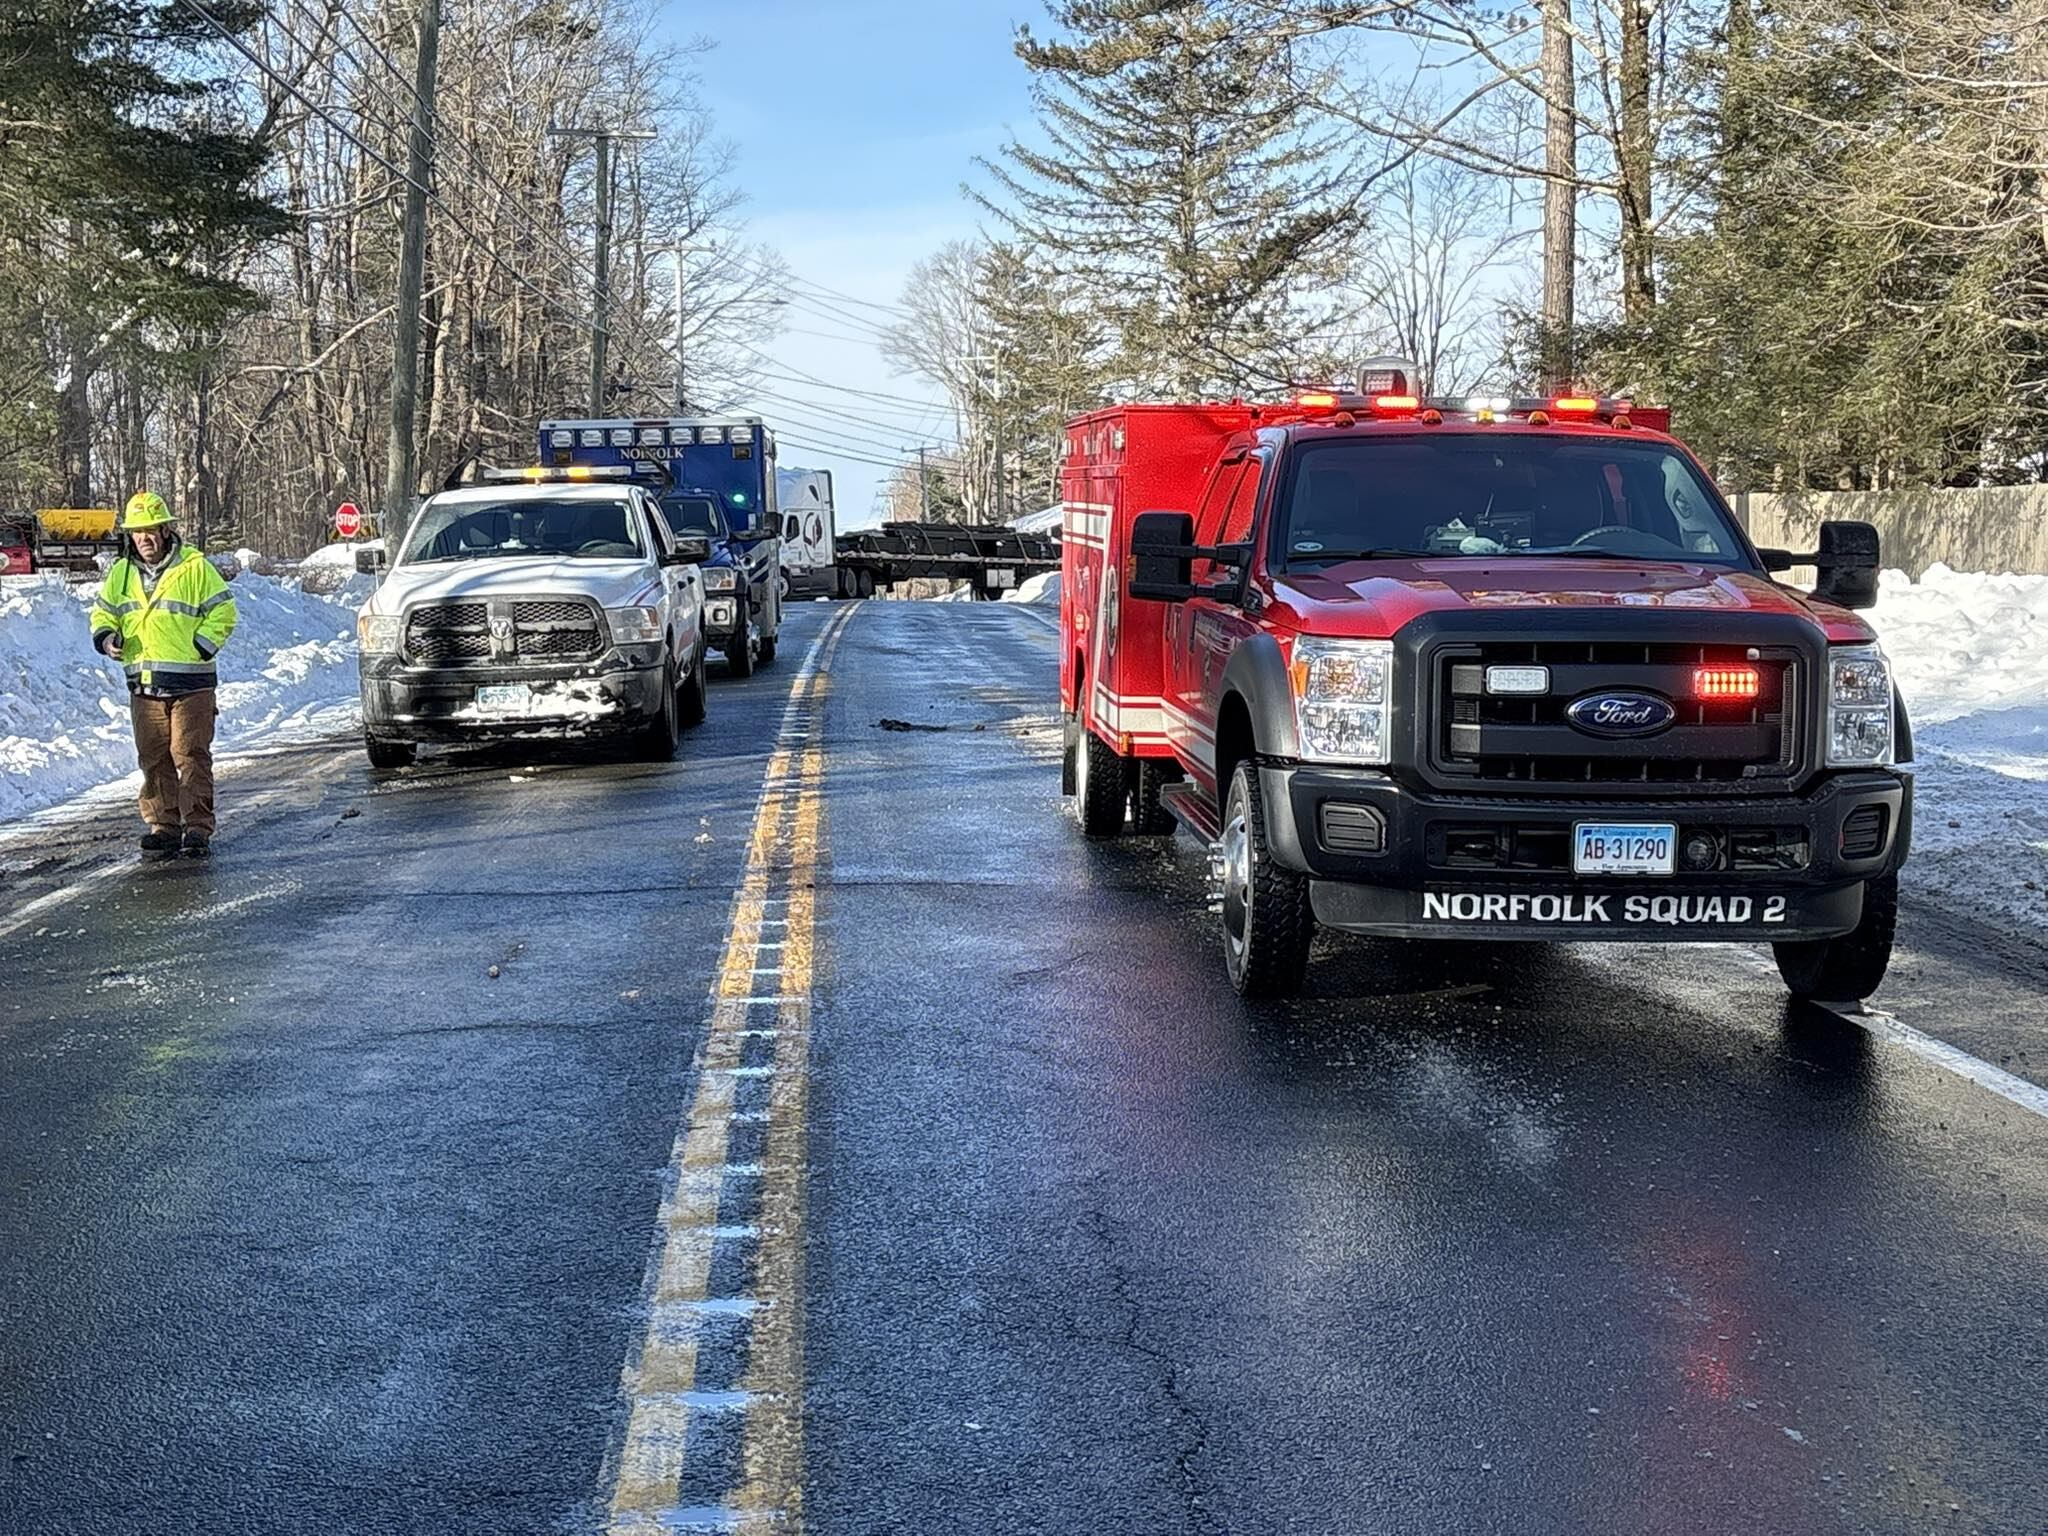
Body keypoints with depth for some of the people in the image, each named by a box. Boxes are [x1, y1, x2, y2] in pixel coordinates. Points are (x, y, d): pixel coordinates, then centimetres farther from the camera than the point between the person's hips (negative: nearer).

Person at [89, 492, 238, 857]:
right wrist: (105, 636, 0)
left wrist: (199, 647, -11)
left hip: (190, 683, -5)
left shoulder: (195, 567, -3)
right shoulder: (121, 573, 13)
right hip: (143, 686, 5)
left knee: (190, 755, -5)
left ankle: (198, 827, -1)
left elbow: (222, 611, -2)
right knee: (154, 759, 7)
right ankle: (162, 826, 14)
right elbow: (104, 611, 21)